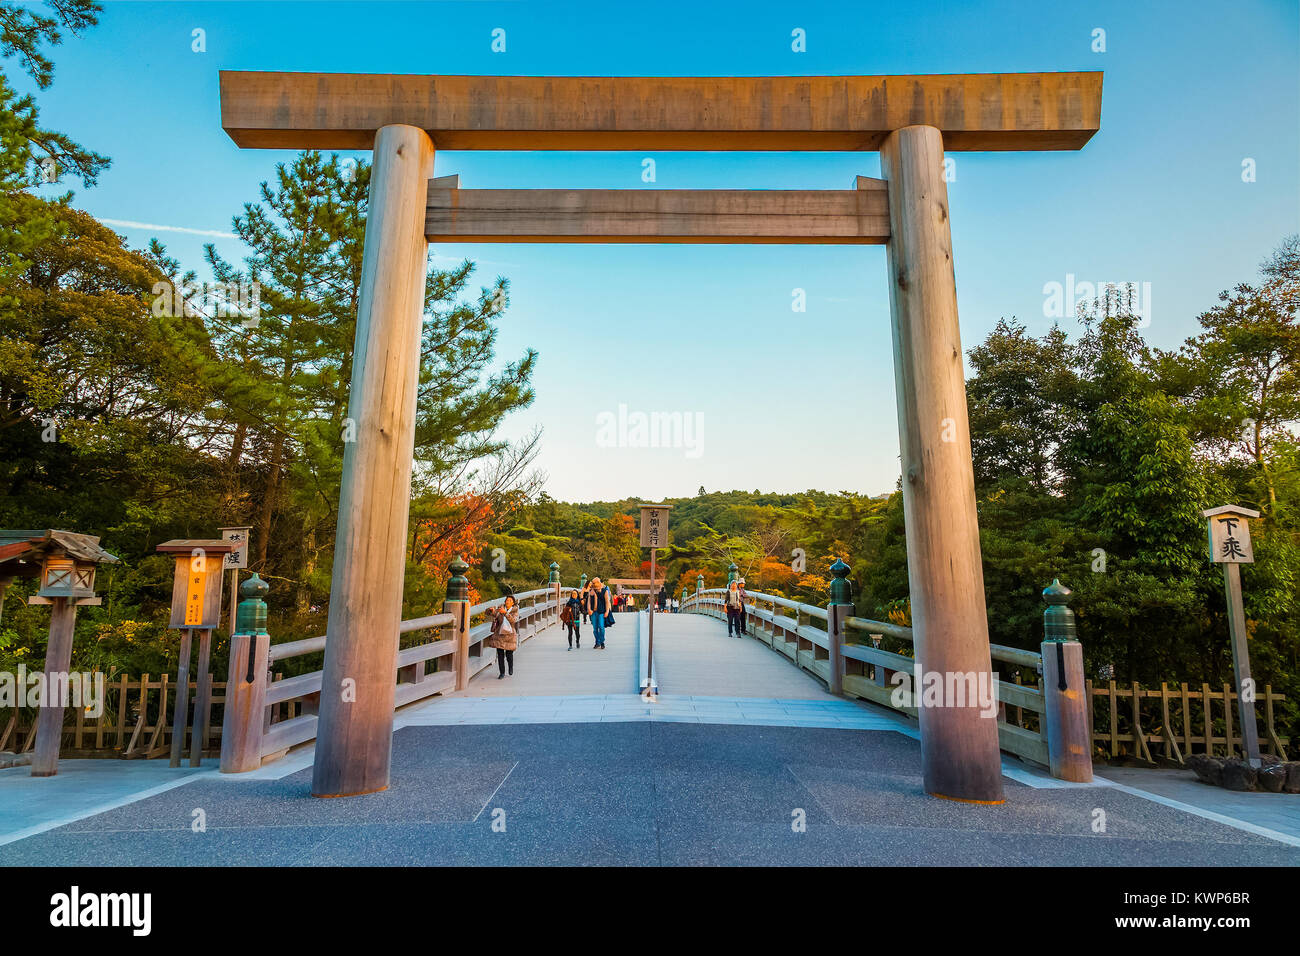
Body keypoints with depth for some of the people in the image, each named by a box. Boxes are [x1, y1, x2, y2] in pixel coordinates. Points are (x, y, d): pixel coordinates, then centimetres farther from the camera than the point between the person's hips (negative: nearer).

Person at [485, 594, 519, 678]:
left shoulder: (515, 610, -4)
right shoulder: (501, 608, 1)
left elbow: (513, 620, -22)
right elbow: (495, 617, -13)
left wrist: (505, 612, -35)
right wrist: (493, 612, -35)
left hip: (510, 635, -2)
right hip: (499, 634, 2)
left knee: (509, 654, 4)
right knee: (500, 655, 0)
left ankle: (511, 668, 33)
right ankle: (502, 673, 12)